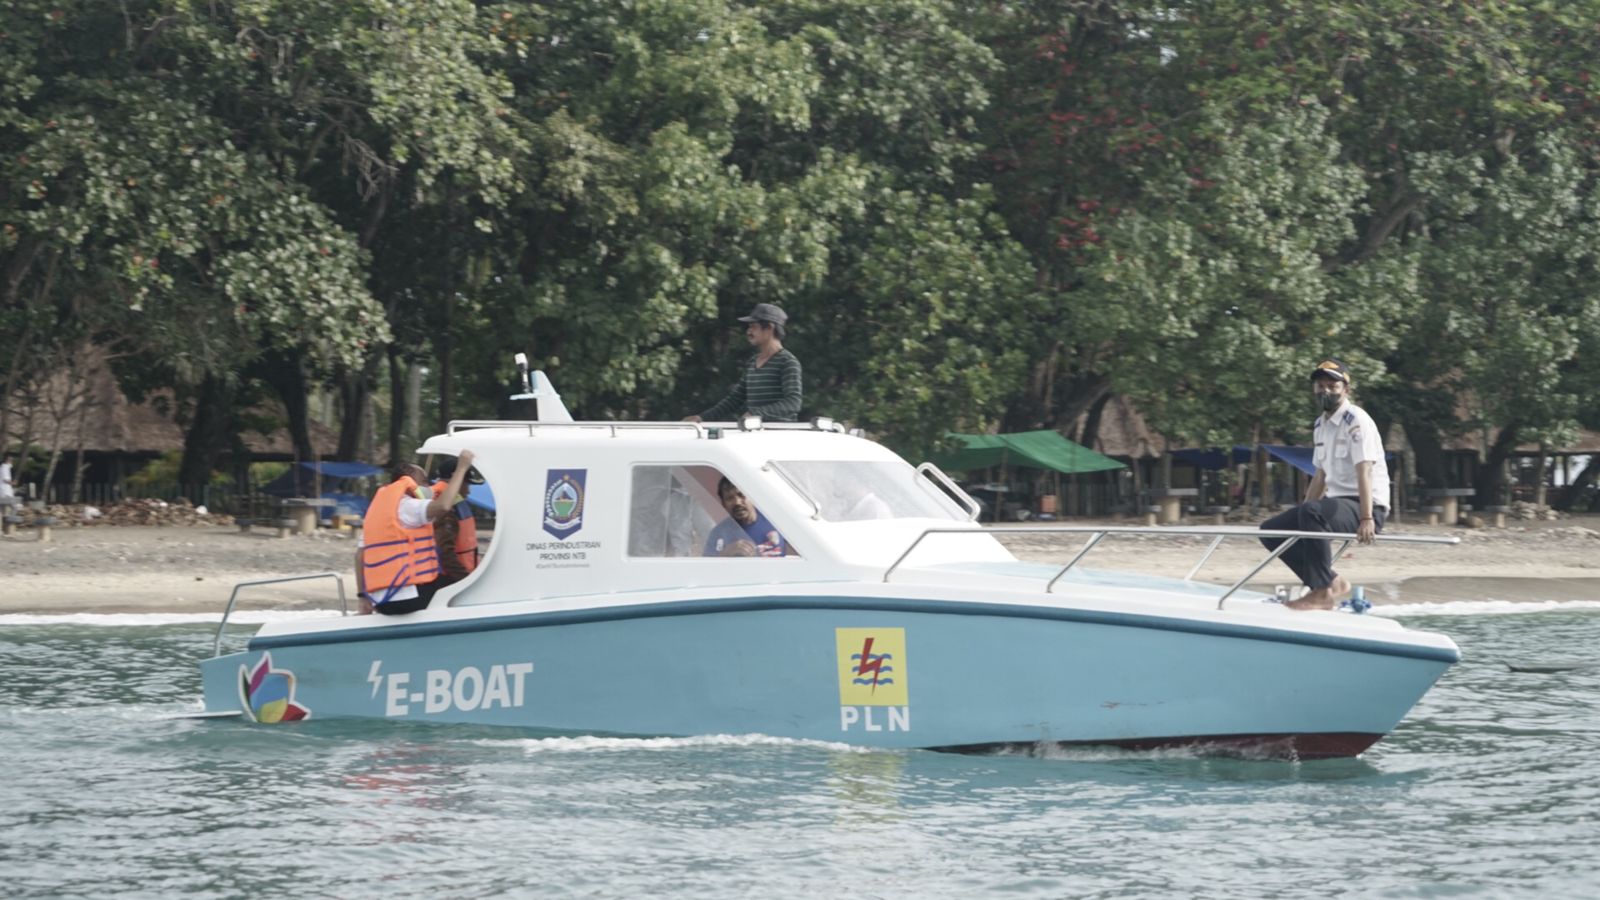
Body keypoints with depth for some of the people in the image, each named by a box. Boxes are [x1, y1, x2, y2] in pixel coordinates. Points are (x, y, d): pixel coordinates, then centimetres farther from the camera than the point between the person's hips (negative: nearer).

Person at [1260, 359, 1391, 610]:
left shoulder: (1356, 421, -11)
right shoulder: (1321, 426, 15)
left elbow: (1364, 471, -20)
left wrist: (1367, 520, -30)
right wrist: (1299, 520, 24)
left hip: (1367, 506, -9)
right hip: (1336, 502, 9)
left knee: (1312, 513, -37)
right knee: (1271, 530, -1)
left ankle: (1324, 591, -28)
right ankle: (1331, 581, -1)